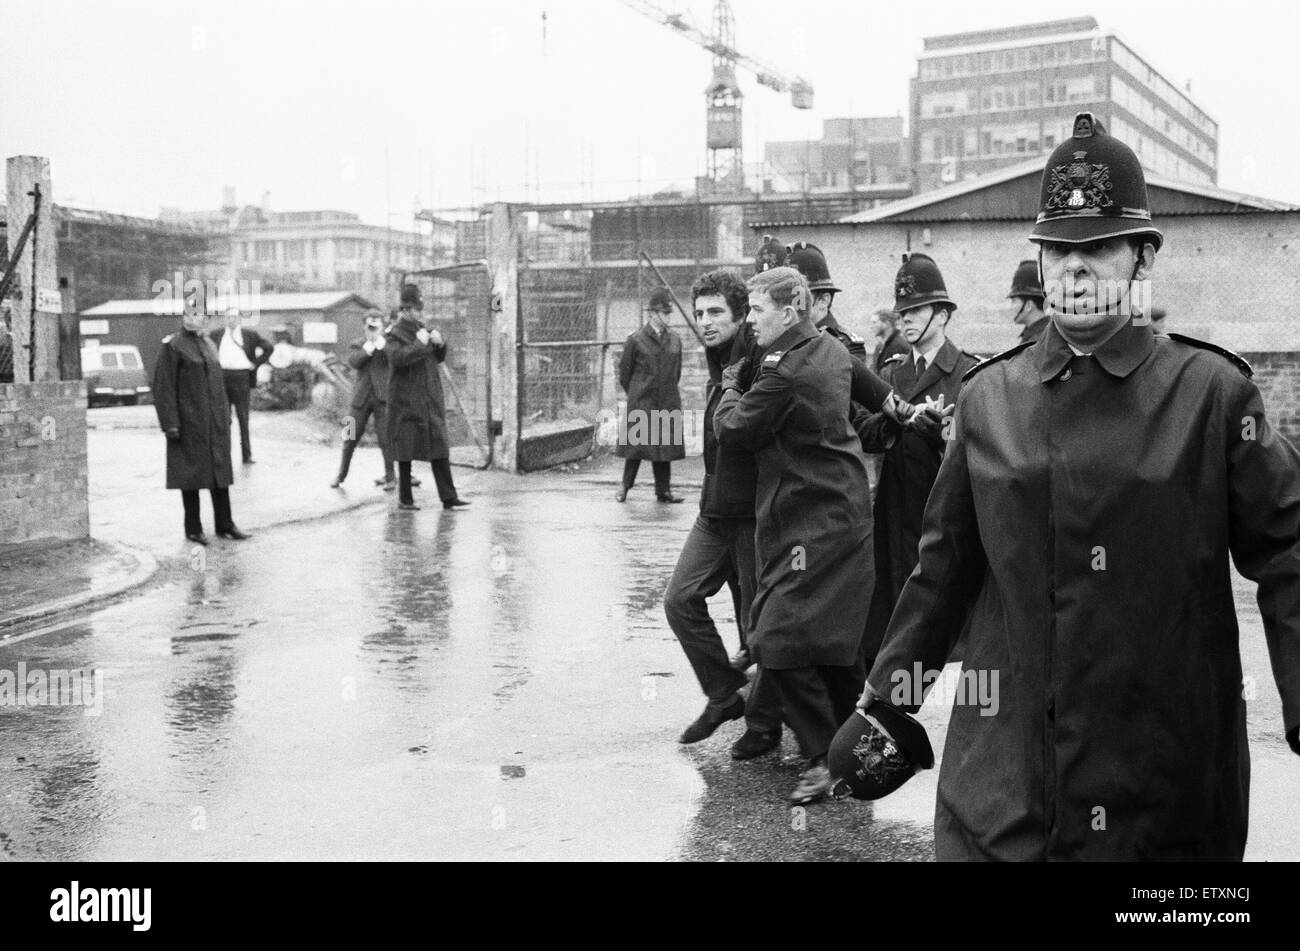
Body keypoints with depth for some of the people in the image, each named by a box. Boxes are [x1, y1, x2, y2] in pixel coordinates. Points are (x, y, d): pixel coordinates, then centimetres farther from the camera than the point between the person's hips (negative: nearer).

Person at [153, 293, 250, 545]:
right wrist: (170, 424, -16)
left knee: (220, 471, 9)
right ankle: (193, 529, 10)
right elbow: (164, 387, -11)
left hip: (215, 423, 6)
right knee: (191, 475, 1)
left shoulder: (210, 345, 13)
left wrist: (226, 416, 15)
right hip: (188, 423, -6)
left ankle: (224, 525, 17)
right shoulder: (172, 346, -7)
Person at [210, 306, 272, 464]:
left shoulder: (250, 334, 6)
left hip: (241, 378, -2)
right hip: (221, 378, 2)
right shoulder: (216, 334, 11)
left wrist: (255, 363, 0)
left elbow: (268, 348, 8)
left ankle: (247, 455, 5)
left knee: (243, 418, 1)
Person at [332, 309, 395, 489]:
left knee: (385, 437, -4)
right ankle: (341, 474, 19)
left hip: (383, 397, -2)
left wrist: (380, 342, -12)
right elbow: (353, 361, -8)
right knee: (350, 437, 5)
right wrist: (369, 346, -10)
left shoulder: (388, 344, 7)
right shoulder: (357, 345, 11)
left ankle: (390, 476, 7)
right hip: (361, 397, 2)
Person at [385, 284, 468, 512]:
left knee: (440, 449, 2)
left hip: (431, 401, 6)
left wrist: (440, 344, 3)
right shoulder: (394, 335, -7)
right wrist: (420, 344, -19)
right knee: (406, 451, 2)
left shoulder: (423, 329, 13)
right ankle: (404, 499, 12)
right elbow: (397, 357, -26)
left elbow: (440, 358, 23)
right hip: (406, 402, -6)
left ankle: (449, 497, 3)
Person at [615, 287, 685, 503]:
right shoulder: (636, 341, -6)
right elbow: (624, 373, 1)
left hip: (668, 404, 4)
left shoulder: (675, 341, 6)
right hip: (641, 404, -4)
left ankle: (663, 490, 14)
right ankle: (625, 486, 14)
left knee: (665, 445, 6)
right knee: (636, 444, -1)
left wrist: (669, 392, 15)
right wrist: (636, 394, 8)